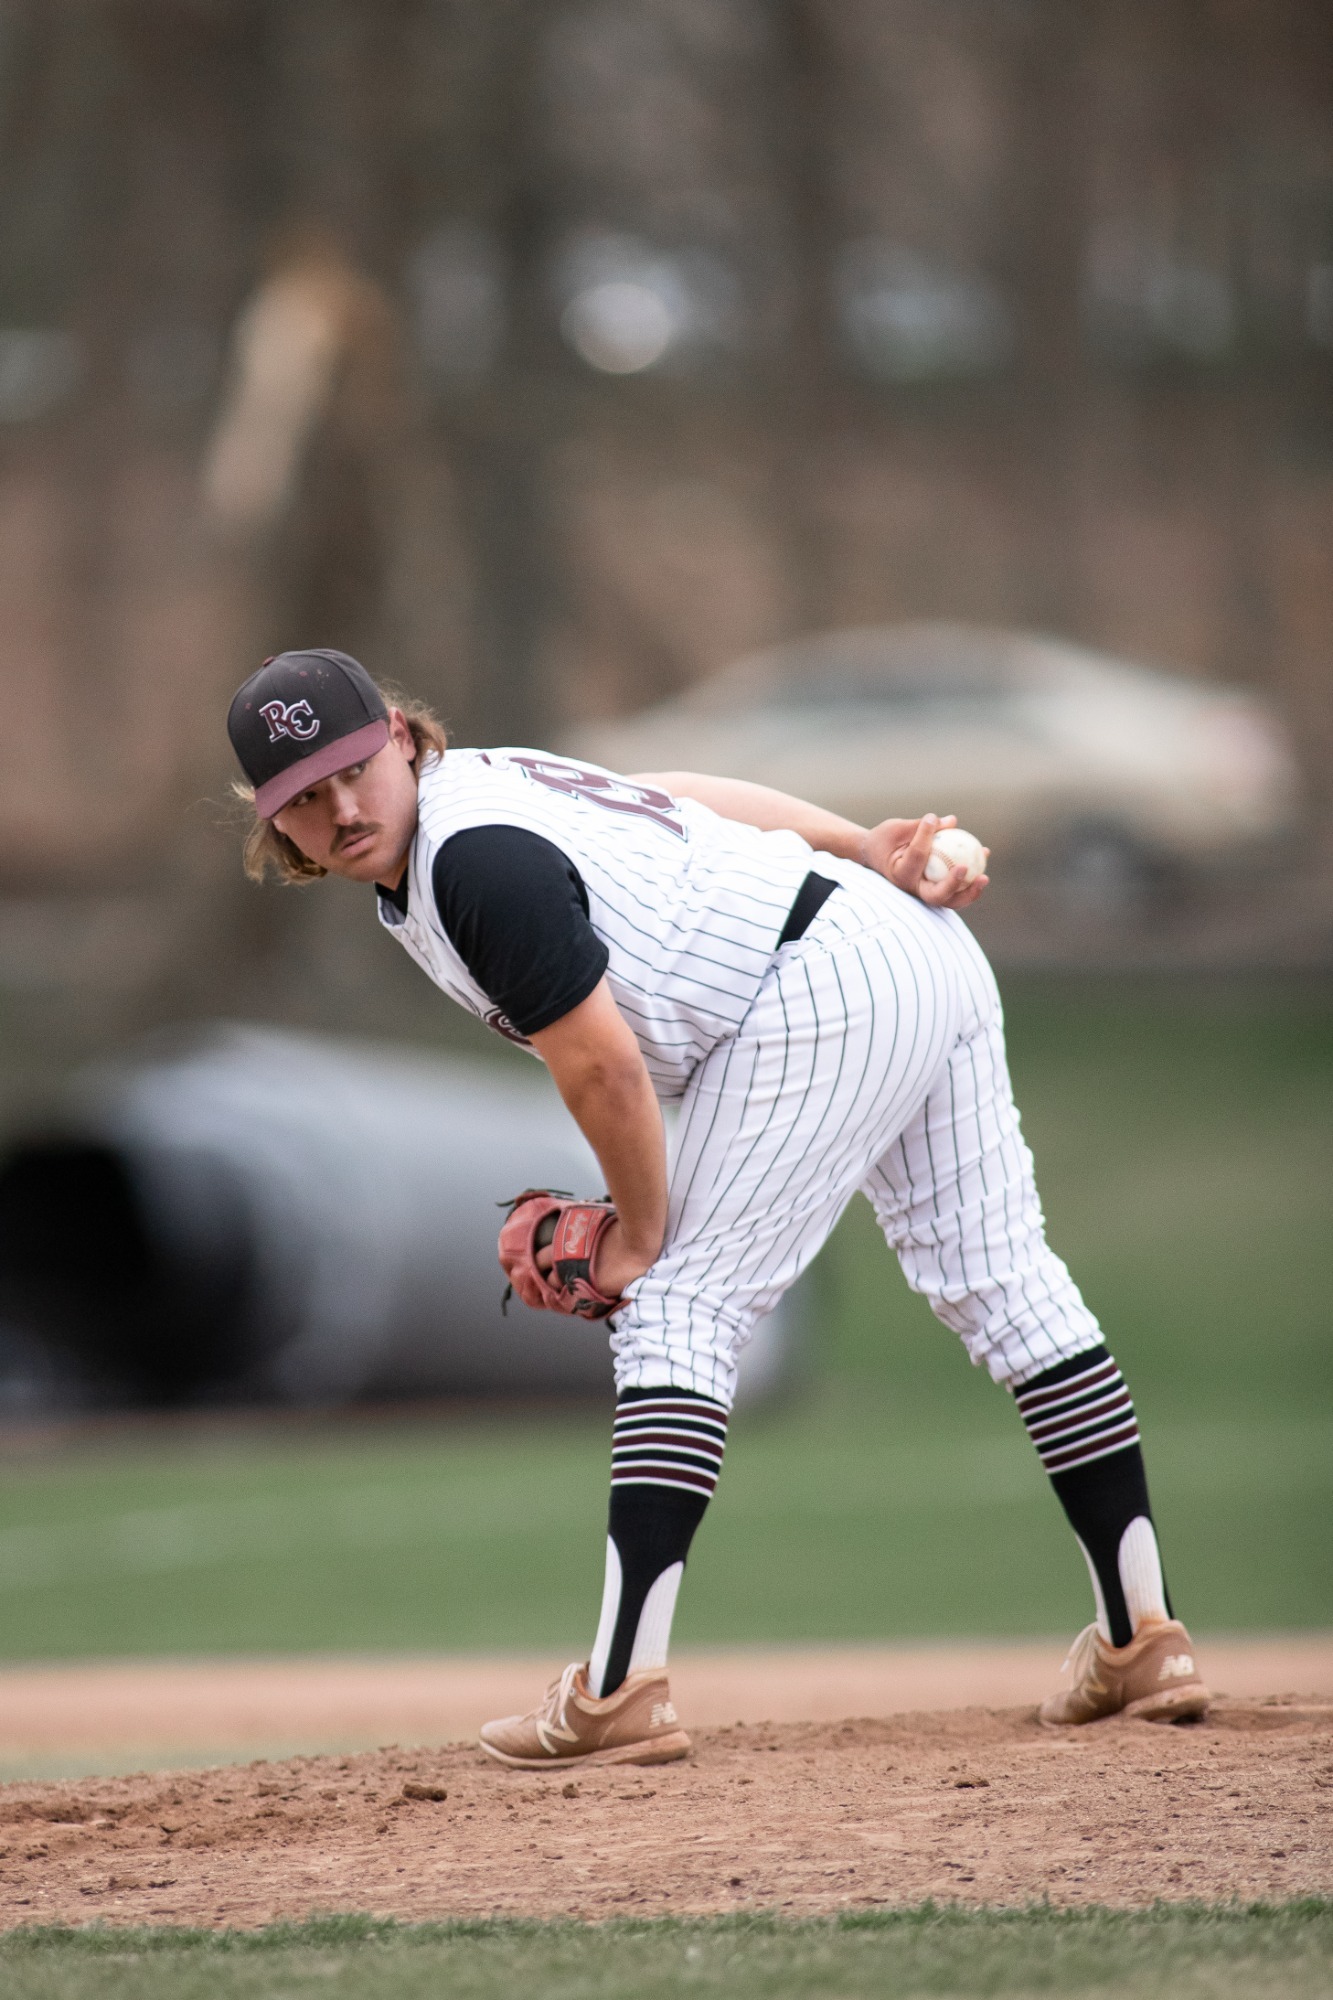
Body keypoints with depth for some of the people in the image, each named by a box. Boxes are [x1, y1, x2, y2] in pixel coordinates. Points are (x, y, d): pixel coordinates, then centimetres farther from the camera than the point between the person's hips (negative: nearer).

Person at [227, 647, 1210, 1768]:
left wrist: (641, 1233, -7)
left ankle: (624, 1691, -16)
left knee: (677, 1306, -9)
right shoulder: (470, 785, 9)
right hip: (920, 949, 11)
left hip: (821, 992, -11)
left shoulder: (478, 861, -21)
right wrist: (863, 855, 14)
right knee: (998, 1277, 13)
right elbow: (682, 793, 15)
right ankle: (1143, 1640, 17)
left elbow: (604, 1066, -20)